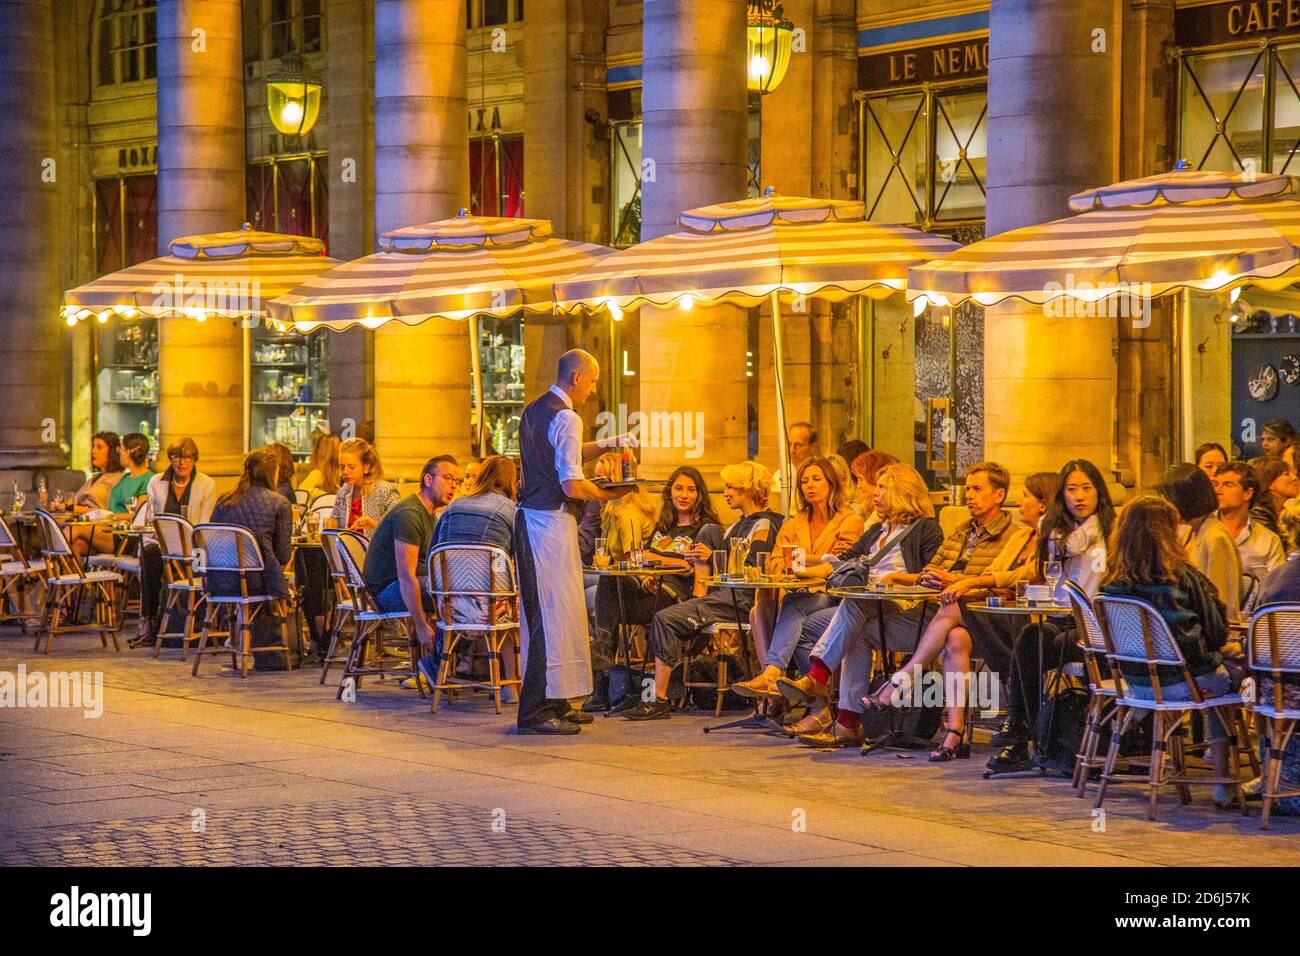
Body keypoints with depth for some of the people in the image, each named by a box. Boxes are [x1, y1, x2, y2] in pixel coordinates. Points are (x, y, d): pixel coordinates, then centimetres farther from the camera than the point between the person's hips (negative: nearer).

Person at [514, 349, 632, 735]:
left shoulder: (534, 410, 15)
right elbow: (572, 485, -19)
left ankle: (555, 702, 22)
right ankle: (536, 711, -8)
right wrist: (608, 495, -4)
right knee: (554, 612, -8)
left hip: (530, 516, 10)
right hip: (552, 522, -10)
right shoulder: (566, 418, -15)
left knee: (546, 611, 15)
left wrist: (606, 445, 24)